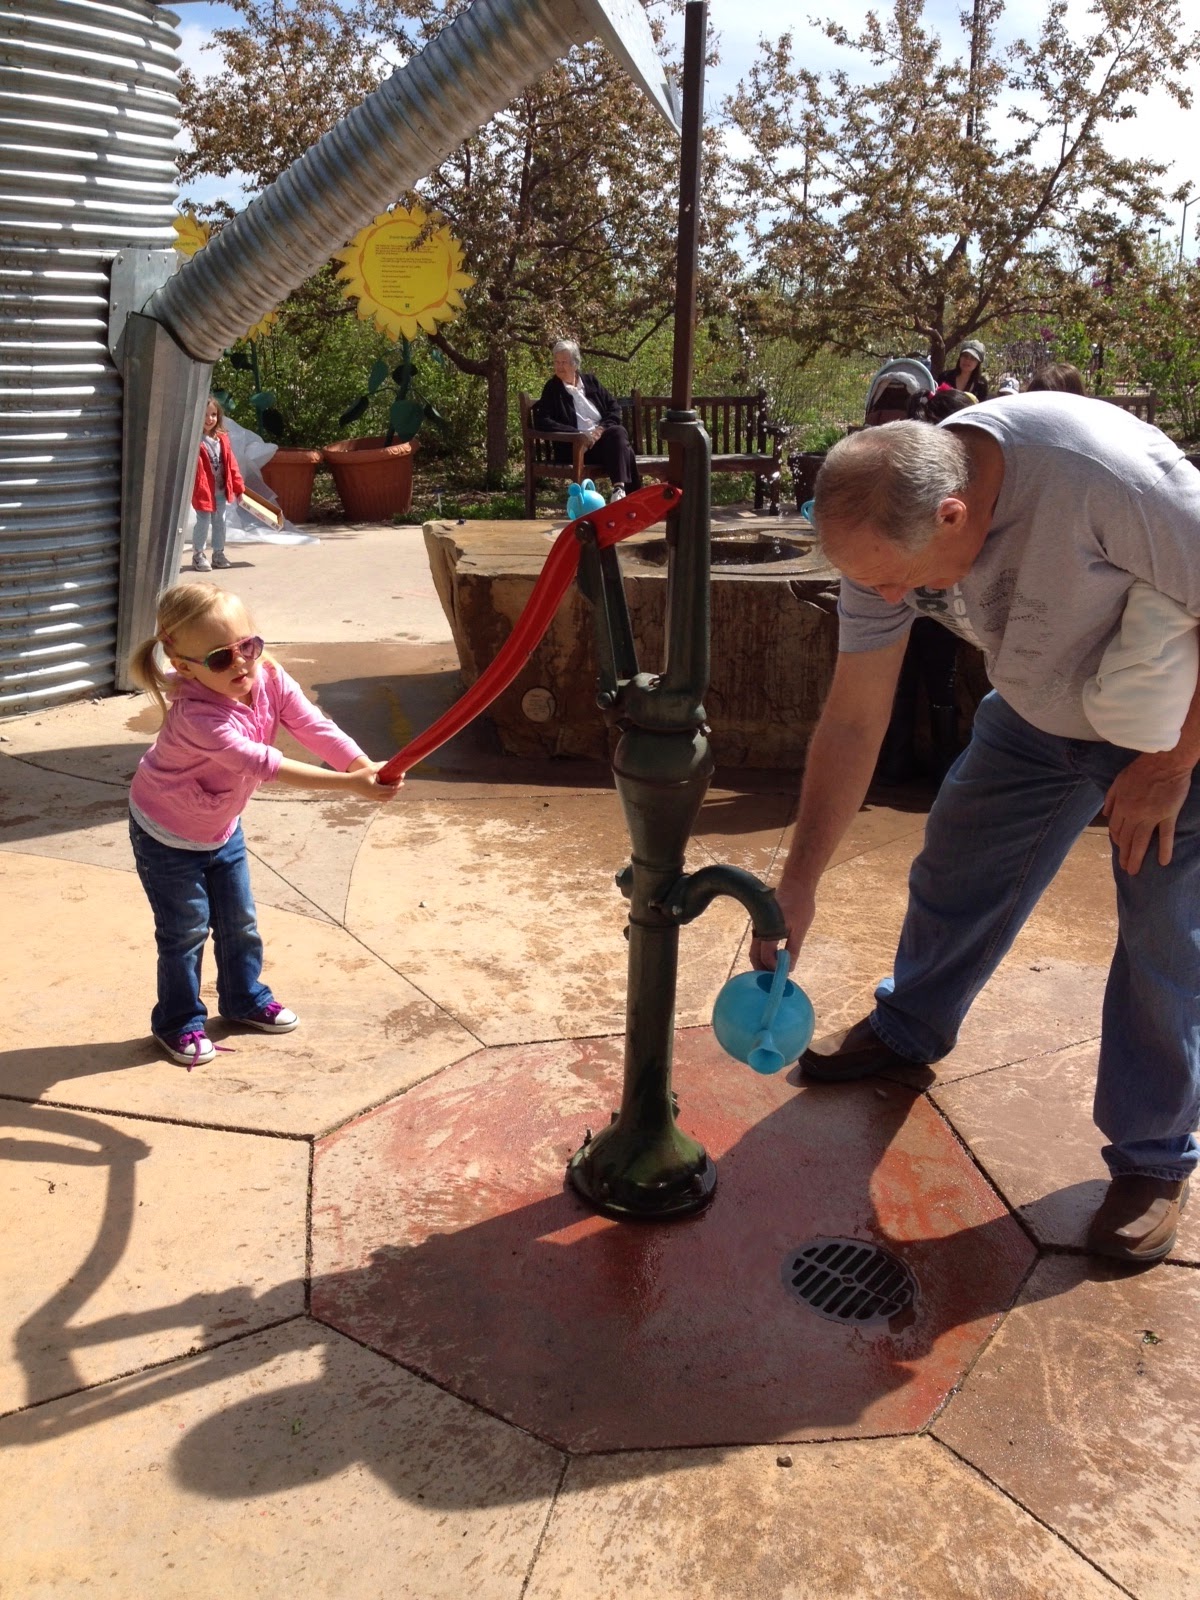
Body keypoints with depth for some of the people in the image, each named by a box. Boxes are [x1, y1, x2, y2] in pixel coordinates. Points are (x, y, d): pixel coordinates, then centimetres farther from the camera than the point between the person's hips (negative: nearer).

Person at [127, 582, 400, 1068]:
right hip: (168, 836, -6)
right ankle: (179, 1021, 27)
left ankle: (245, 997, 40)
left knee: (239, 921, 17)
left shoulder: (268, 678, -20)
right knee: (185, 931, 6)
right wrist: (350, 784, -54)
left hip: (223, 827, 6)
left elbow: (315, 727, -29)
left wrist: (366, 767, -45)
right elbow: (265, 764, -48)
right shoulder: (196, 715, -41)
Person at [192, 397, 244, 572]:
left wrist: (238, 486, 10)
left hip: (221, 490, 6)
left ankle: (218, 554, 28)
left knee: (220, 522, 15)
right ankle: (198, 556, 11)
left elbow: (231, 464, 10)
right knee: (203, 522, -1)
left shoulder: (222, 438, 6)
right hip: (203, 491, -6)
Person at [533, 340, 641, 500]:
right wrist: (579, 434, -14)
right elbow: (542, 422, -7)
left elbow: (615, 409, 14)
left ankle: (620, 489, -42)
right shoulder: (552, 389, 6)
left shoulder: (591, 381, 17)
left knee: (619, 433, -33)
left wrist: (602, 428, -8)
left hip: (602, 436, 4)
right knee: (622, 447, -32)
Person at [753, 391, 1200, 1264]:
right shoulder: (891, 533, -21)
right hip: (1039, 713, 5)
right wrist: (798, 882, -13)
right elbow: (853, 720, -14)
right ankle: (909, 1028, 36)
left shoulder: (1100, 473, -41)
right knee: (956, 871, 10)